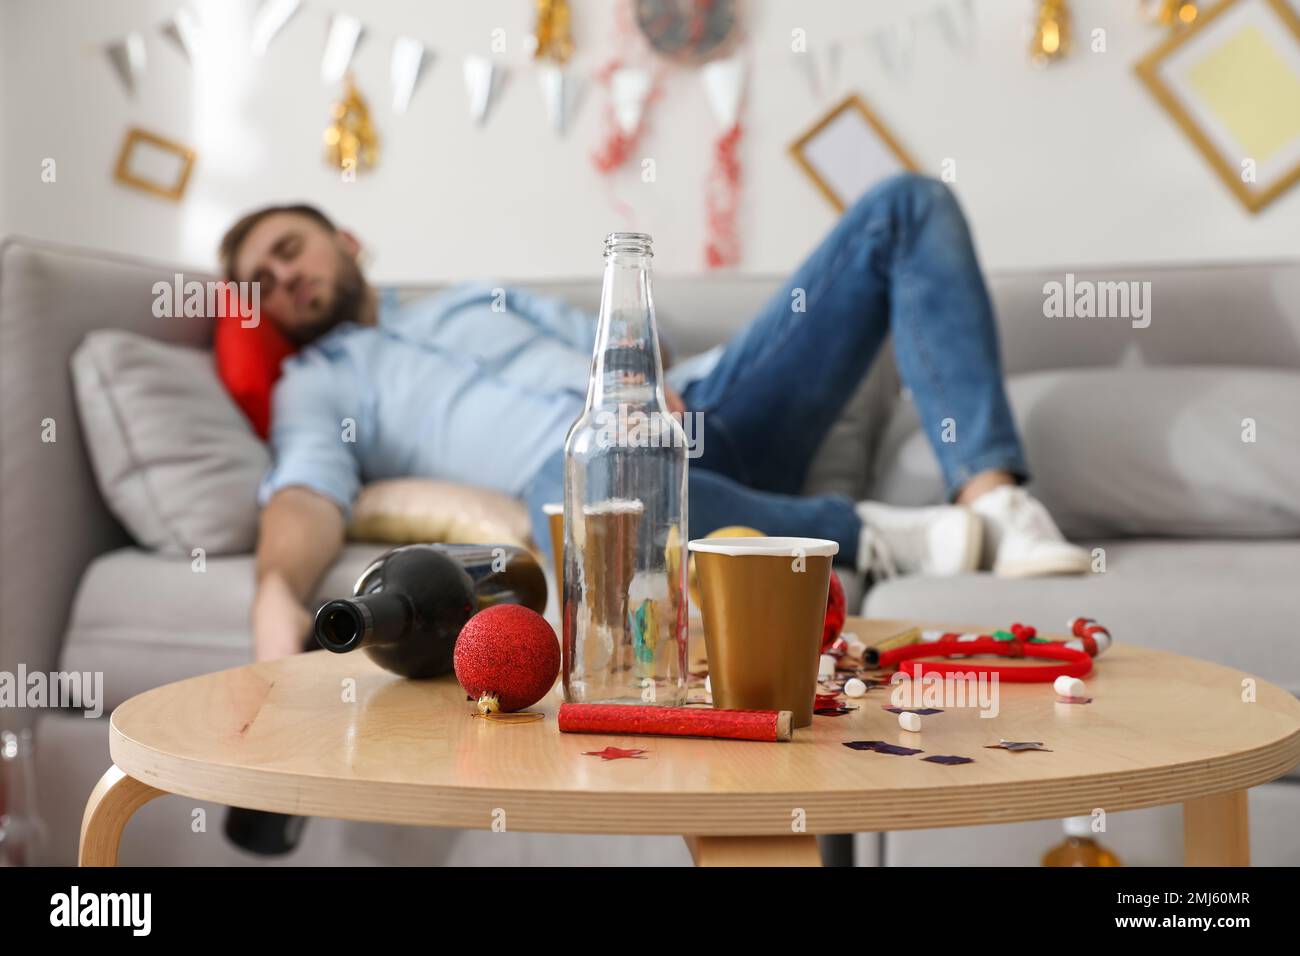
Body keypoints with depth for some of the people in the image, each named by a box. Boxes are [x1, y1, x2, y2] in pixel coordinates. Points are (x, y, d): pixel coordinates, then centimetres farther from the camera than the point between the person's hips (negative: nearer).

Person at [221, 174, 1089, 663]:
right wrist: (278, 589, -30)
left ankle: (991, 498, -22)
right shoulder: (316, 386, 16)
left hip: (707, 411, 7)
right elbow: (309, 489, -6)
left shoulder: (483, 296, 33)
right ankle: (874, 536, -25)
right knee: (579, 475, -47)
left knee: (908, 206, 0)